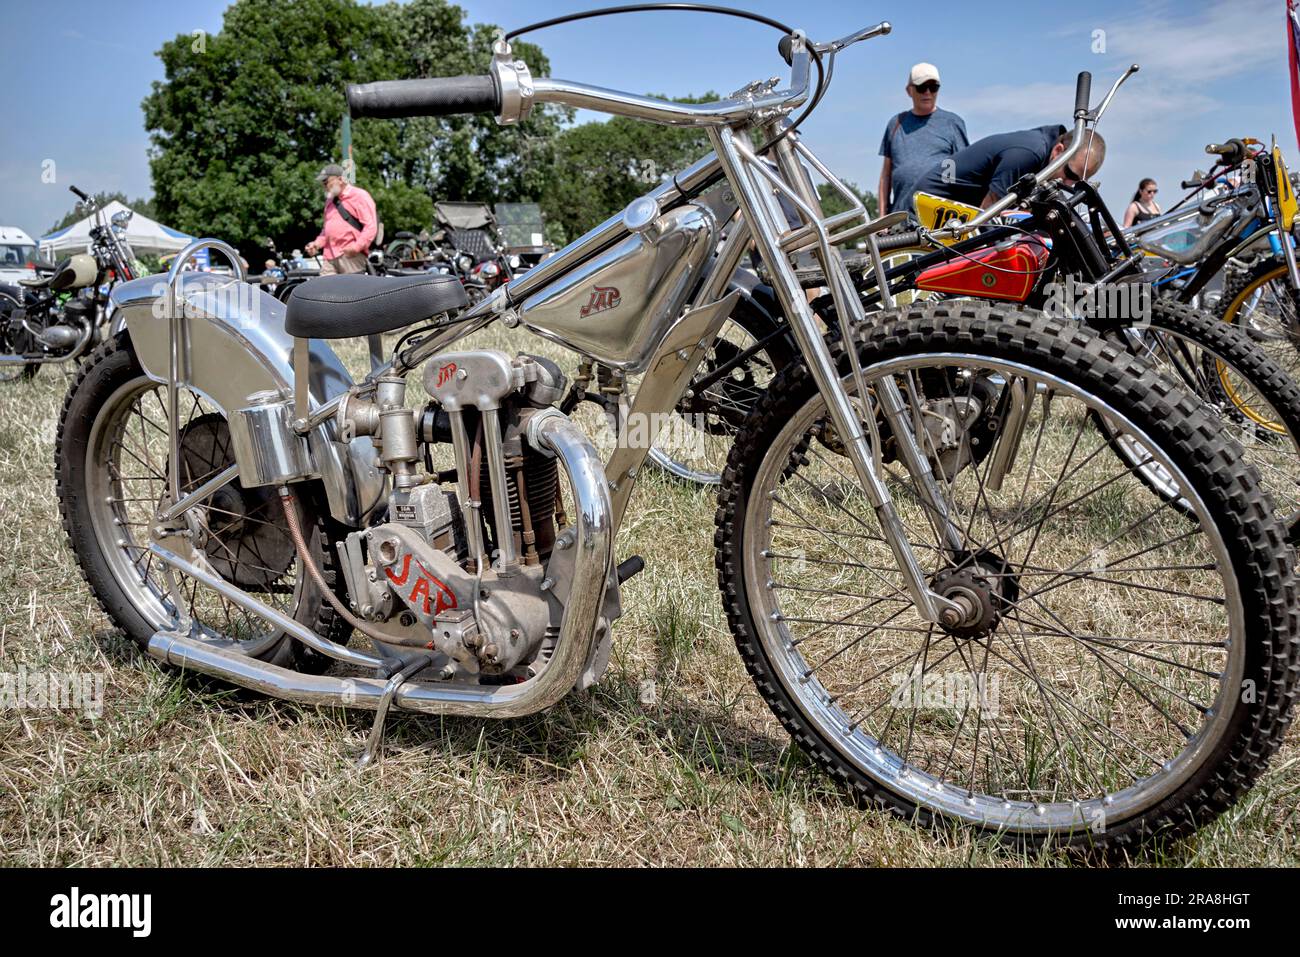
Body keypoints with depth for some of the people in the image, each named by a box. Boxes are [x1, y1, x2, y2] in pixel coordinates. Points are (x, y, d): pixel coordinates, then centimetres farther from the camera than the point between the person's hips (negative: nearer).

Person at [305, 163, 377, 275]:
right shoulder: (330, 201, 26)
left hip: (351, 255, -7)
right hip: (329, 256, 7)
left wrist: (357, 247, -20)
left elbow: (371, 226, -10)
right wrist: (317, 243, 15)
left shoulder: (359, 196, -1)